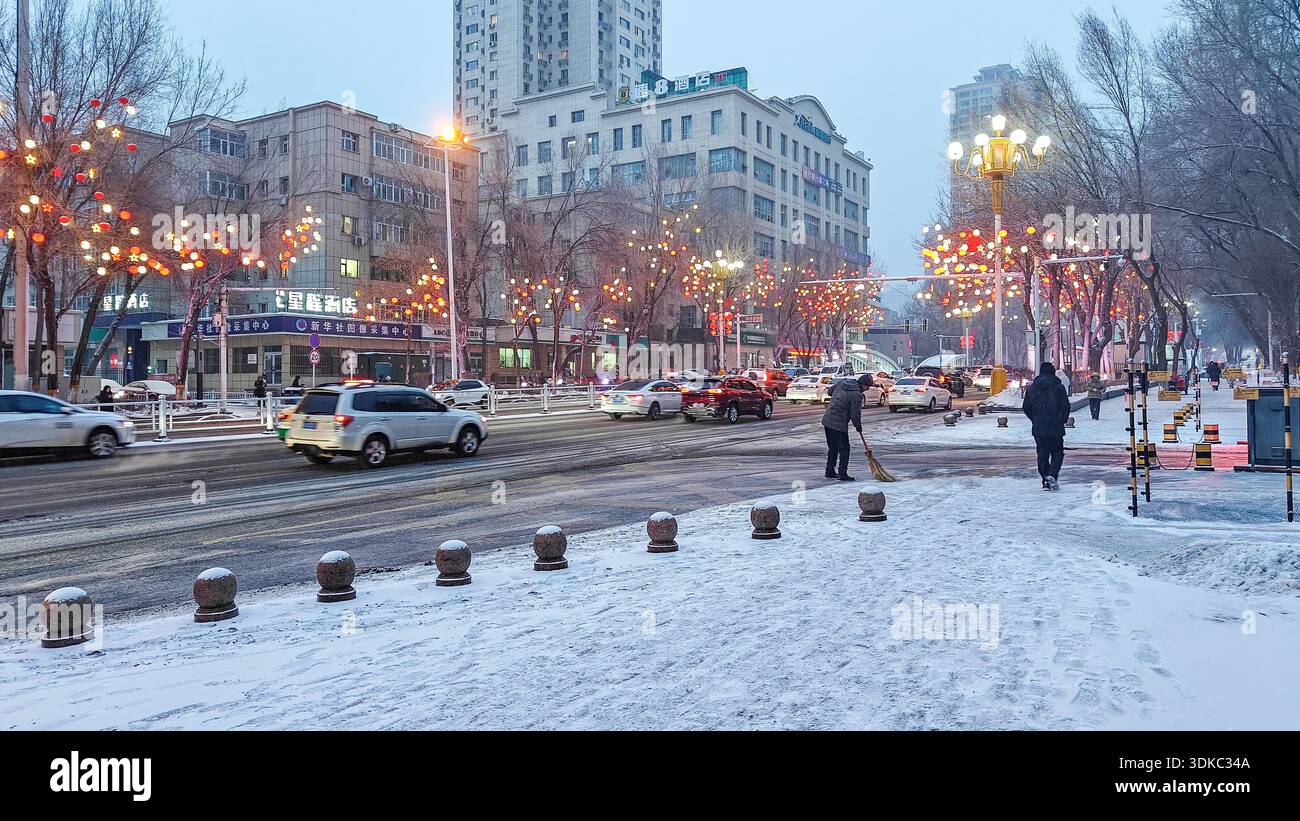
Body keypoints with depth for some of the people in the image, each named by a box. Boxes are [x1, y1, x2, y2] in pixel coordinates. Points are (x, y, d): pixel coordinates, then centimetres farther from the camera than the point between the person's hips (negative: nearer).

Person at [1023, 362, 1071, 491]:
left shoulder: (1031, 388, 4)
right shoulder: (1059, 387, -5)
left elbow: (1026, 408, 8)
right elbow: (1066, 407, -4)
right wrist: (1062, 420, 11)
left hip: (1038, 428, 2)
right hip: (1056, 427, -2)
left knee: (1042, 455, 9)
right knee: (1057, 452, 8)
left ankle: (1046, 481, 8)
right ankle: (1052, 475, -13)